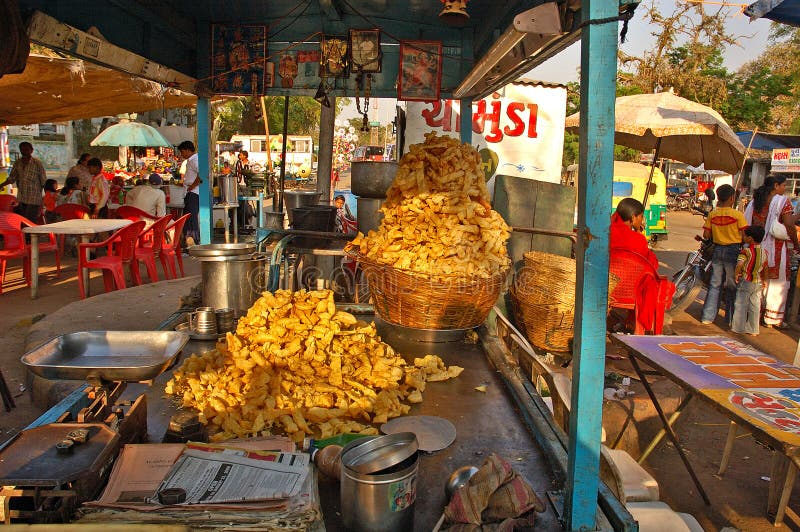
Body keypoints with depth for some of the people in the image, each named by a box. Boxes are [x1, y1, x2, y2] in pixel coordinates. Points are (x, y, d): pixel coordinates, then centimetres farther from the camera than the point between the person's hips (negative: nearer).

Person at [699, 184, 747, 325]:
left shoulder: (712, 214, -2)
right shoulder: (738, 215, -11)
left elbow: (706, 235, -1)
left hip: (717, 249, 3)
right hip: (733, 250, -3)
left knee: (714, 284, 11)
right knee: (732, 285, 8)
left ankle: (707, 317, 11)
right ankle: (731, 318, 15)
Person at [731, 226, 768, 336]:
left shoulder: (746, 251, -17)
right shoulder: (764, 252, 4)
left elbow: (739, 264, -32)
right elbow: (764, 268, 14)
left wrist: (736, 274, -17)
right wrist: (764, 280, 26)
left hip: (746, 281, -6)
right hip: (758, 282, 6)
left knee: (741, 304, 5)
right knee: (755, 306, 11)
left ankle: (739, 328, 10)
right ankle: (753, 330, 18)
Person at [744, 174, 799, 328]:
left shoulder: (755, 201, 8)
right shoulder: (783, 201, -8)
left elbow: (747, 224, 8)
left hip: (757, 246, 6)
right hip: (776, 247, -6)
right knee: (778, 283, 4)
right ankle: (773, 318, 8)